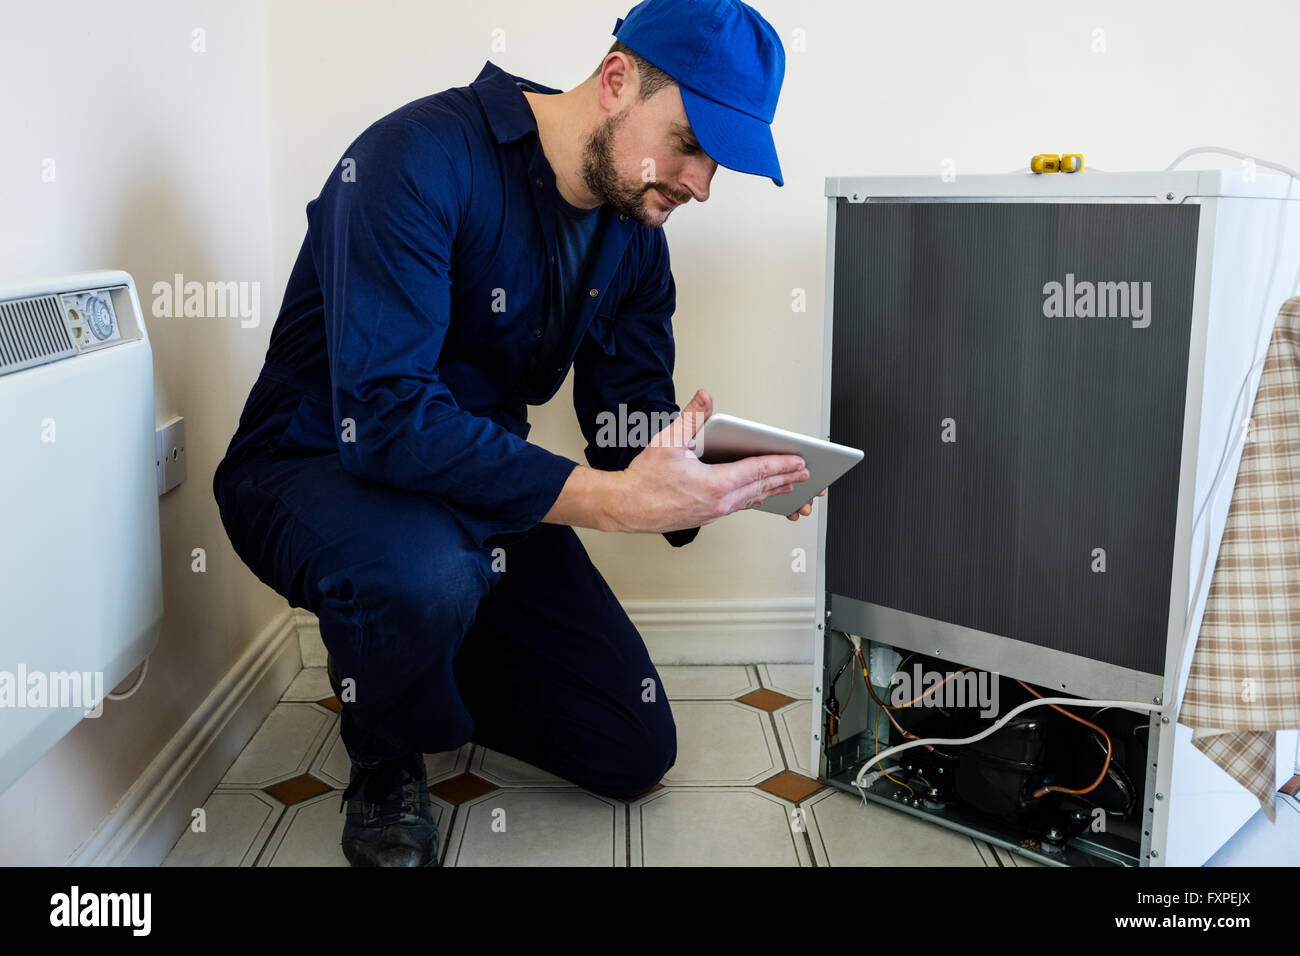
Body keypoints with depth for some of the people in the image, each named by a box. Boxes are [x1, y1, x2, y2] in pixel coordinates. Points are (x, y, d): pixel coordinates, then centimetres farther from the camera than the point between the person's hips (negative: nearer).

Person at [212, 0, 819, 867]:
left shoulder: (635, 235, 0)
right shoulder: (420, 158, -25)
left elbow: (631, 428, 0)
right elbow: (387, 416, -35)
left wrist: (704, 477, -24)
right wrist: (611, 500, -41)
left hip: (481, 490, 6)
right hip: (317, 467, -6)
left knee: (635, 753, 2)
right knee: (423, 575, -42)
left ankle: (416, 662, 24)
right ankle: (386, 767, -6)